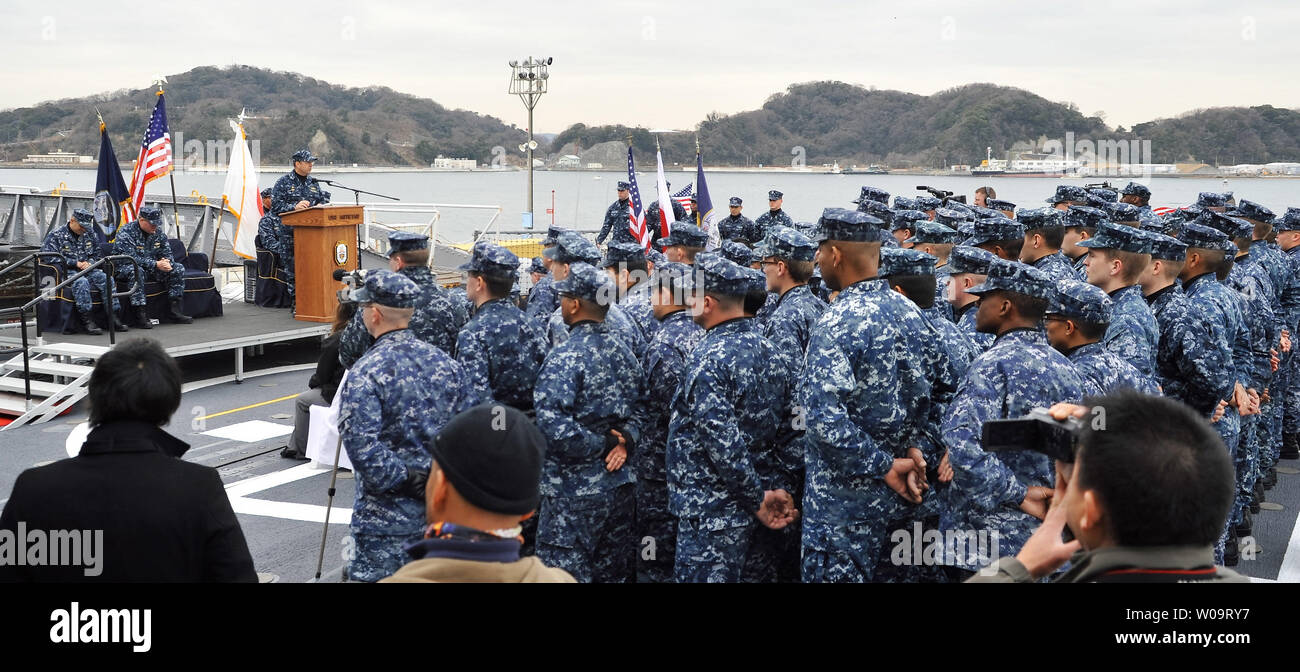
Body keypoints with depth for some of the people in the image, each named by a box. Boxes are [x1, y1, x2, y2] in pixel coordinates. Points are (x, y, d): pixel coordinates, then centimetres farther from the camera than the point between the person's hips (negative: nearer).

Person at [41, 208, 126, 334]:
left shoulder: (88, 235, 18)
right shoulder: (56, 234, 0)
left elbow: (98, 254, 25)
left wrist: (89, 263, -1)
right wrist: (75, 263, -14)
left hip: (87, 270, 6)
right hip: (67, 272, -5)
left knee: (106, 279, -22)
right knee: (81, 282, -37)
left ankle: (112, 317, -23)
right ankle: (87, 320, -37)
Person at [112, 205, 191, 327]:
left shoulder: (158, 232, 5)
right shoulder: (126, 233, -17)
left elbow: (167, 253, 7)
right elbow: (131, 258, -27)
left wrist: (167, 263, -20)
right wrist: (156, 264, -33)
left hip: (151, 270, 7)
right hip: (125, 269, -7)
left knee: (178, 269, -8)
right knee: (136, 271, -40)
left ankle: (173, 310, -10)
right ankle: (140, 316, -40)